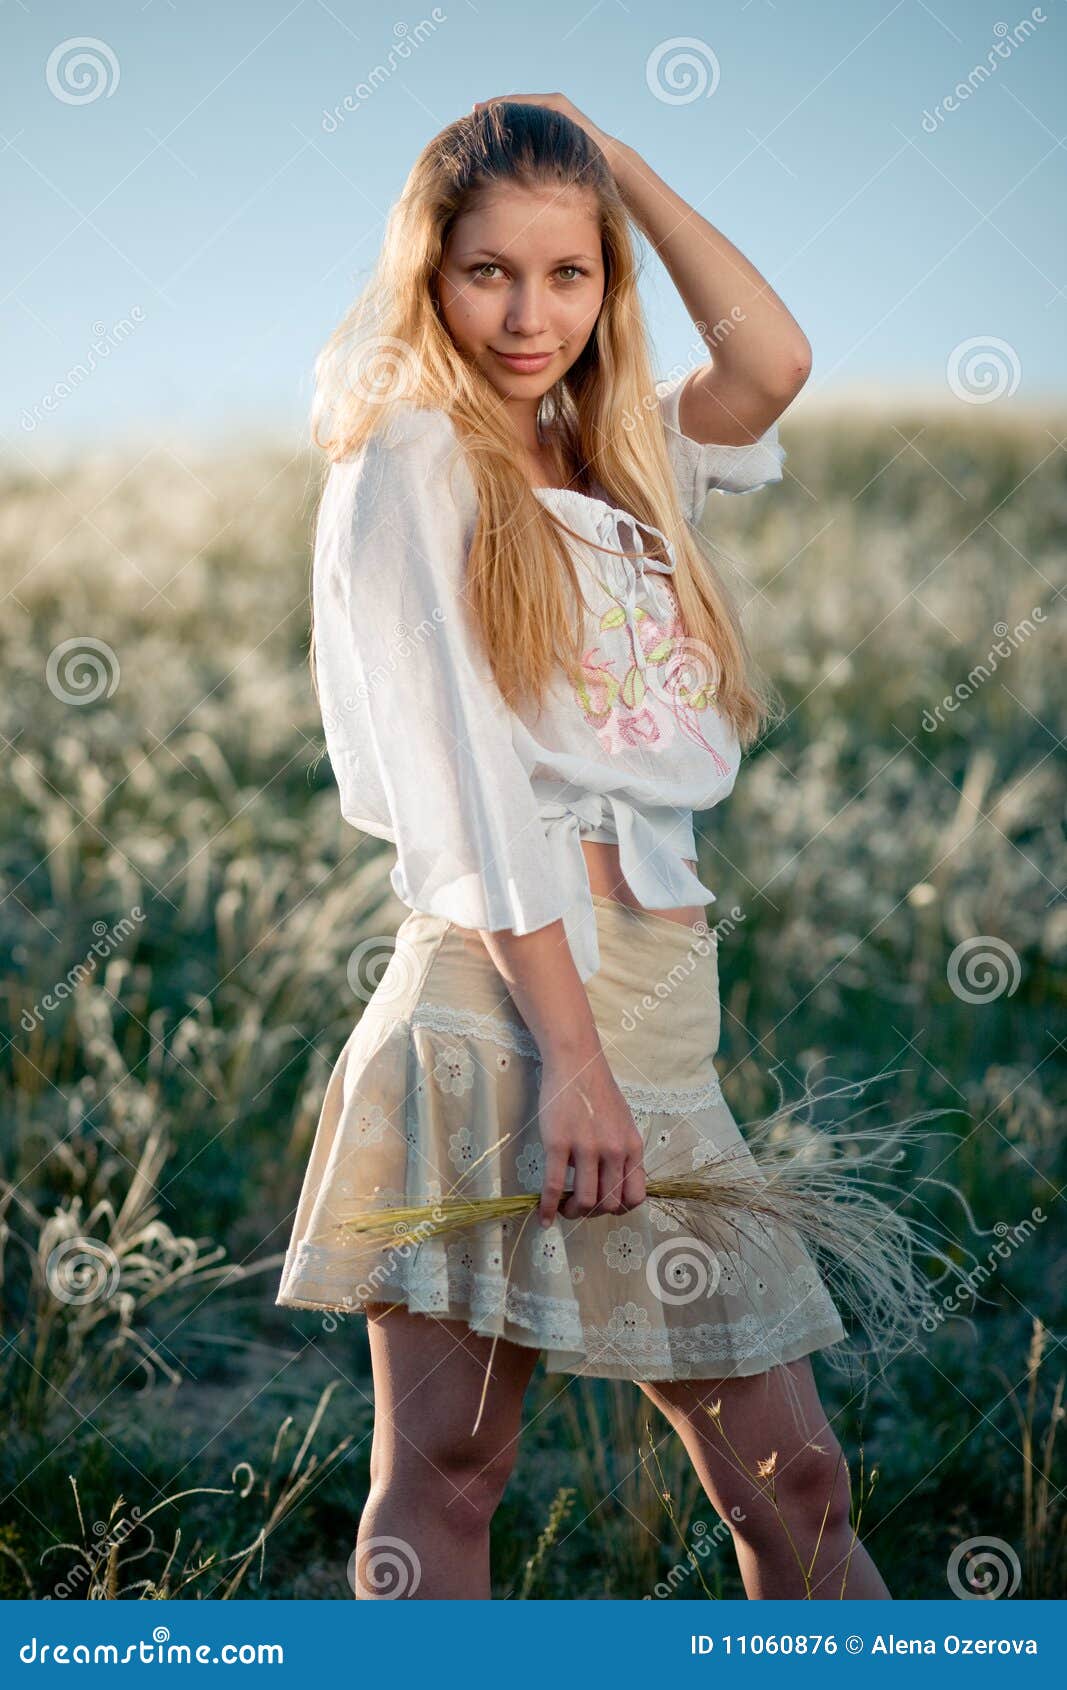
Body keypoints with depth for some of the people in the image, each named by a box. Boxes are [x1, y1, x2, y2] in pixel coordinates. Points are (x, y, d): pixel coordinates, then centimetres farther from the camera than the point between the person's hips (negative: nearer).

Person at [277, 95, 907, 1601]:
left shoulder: (622, 468, 20)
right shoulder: (414, 461, 0)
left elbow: (773, 360, 4)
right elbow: (463, 779, -10)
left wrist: (619, 163, 13)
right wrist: (572, 1054, -17)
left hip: (664, 1017, 7)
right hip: (499, 1002, -6)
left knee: (789, 1474, 7)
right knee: (442, 1468, -3)